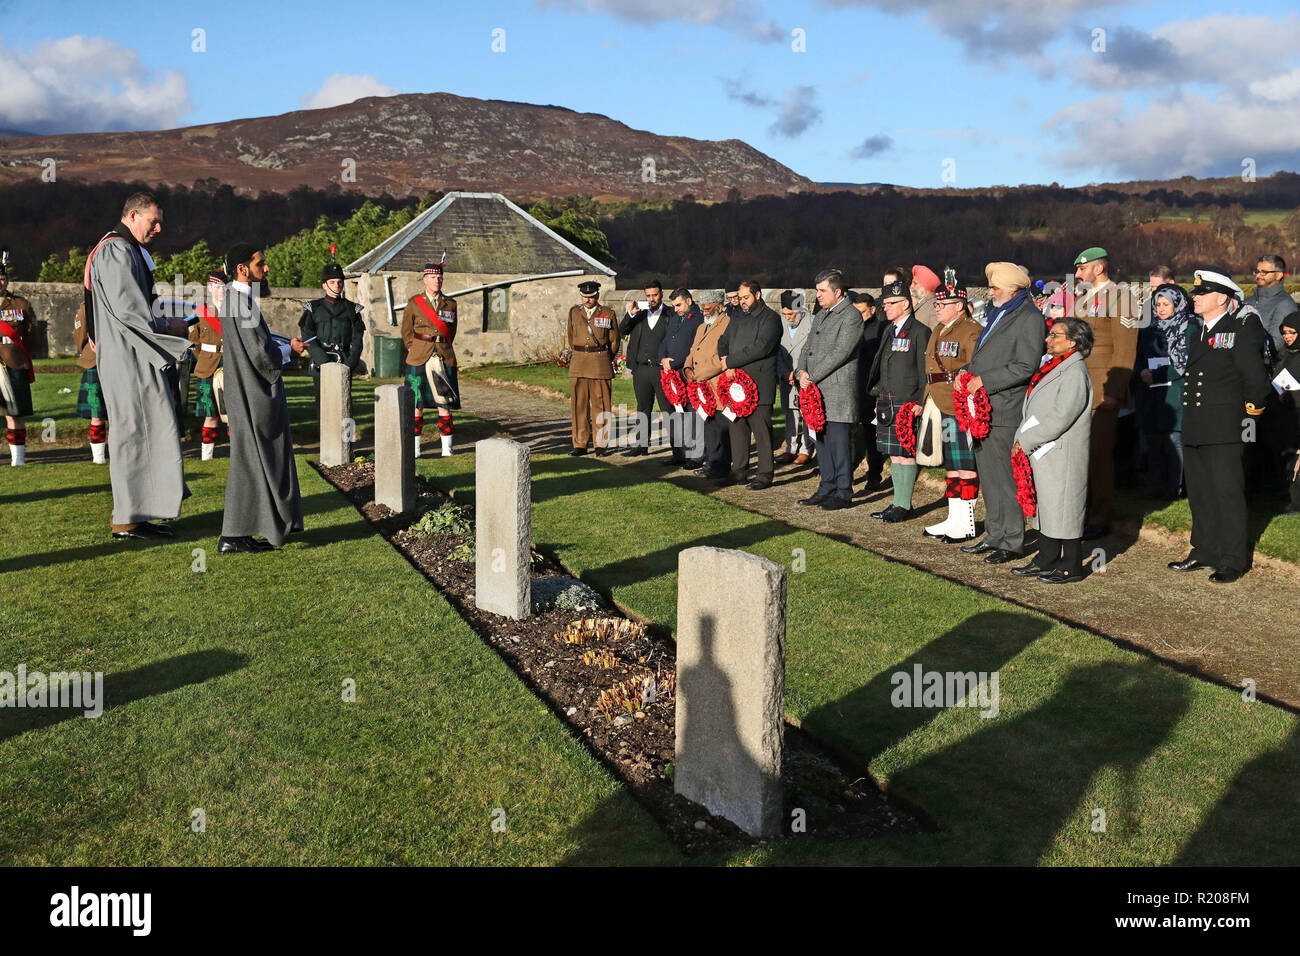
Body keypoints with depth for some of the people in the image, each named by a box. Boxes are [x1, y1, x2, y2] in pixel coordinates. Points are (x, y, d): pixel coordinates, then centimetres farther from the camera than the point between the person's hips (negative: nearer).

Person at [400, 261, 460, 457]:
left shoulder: (450, 304, 8)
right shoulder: (414, 303, 3)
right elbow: (406, 332, 10)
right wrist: (415, 352, 8)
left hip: (444, 358, 2)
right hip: (419, 360, -2)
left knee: (445, 402, 1)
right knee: (416, 403, -1)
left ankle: (446, 447, 6)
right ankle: (414, 447, 6)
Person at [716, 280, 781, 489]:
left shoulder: (770, 319, -4)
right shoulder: (738, 319, 21)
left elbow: (760, 348, -16)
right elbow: (723, 341, 17)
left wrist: (730, 362, -12)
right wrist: (727, 365, -4)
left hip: (759, 385, -7)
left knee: (761, 429, -5)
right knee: (737, 428, 9)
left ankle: (765, 474, 0)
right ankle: (739, 471, 16)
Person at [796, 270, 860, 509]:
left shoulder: (851, 316, -9)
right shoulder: (820, 316, 19)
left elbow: (840, 353, -17)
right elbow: (807, 347, 18)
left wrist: (812, 377, -16)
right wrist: (802, 370, -2)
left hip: (838, 391, -8)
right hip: (817, 391, 9)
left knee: (839, 442, -5)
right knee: (822, 441, 13)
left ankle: (843, 493, 2)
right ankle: (827, 488, 22)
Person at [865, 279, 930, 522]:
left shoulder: (919, 331, -8)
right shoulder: (889, 331, 17)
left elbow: (925, 372, -10)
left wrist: (920, 404, -14)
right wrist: (879, 399, 17)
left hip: (907, 402, -8)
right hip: (887, 401, 8)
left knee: (906, 454, -4)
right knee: (893, 454, 11)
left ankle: (905, 505, 2)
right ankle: (898, 502, 19)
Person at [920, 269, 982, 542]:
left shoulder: (971, 332, -11)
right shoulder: (939, 331, 18)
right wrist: (926, 402, 22)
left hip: (962, 410, -9)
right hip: (941, 409, 9)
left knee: (965, 466, -3)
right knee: (950, 464, 14)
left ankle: (966, 525, 4)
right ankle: (954, 519, 22)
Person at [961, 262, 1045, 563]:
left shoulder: (1029, 318, -11)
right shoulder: (997, 313, 19)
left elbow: (1025, 367, -18)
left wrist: (984, 380, -18)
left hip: (1005, 410, -9)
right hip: (983, 408, 9)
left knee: (1006, 478, -4)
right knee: (988, 476, 14)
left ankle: (1013, 542, 4)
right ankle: (995, 535, 24)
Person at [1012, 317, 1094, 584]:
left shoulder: (1075, 373, -17)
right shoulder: (1053, 367, 14)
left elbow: (1059, 419, -22)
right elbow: (1032, 410, 16)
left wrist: (1026, 441, -17)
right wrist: (1020, 438, 4)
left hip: (1063, 455, -9)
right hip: (1043, 453, 9)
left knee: (1064, 507, -1)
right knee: (1045, 505, 15)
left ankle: (1070, 567, 10)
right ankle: (1046, 560, 25)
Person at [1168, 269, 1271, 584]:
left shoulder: (1242, 330, -8)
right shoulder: (1198, 333, 16)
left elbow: (1256, 379, -10)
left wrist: (1251, 410, -2)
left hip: (1224, 431, -8)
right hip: (1195, 430, 8)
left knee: (1227, 493, -4)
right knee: (1199, 495, 13)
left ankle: (1233, 560, 5)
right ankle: (1204, 552, 25)